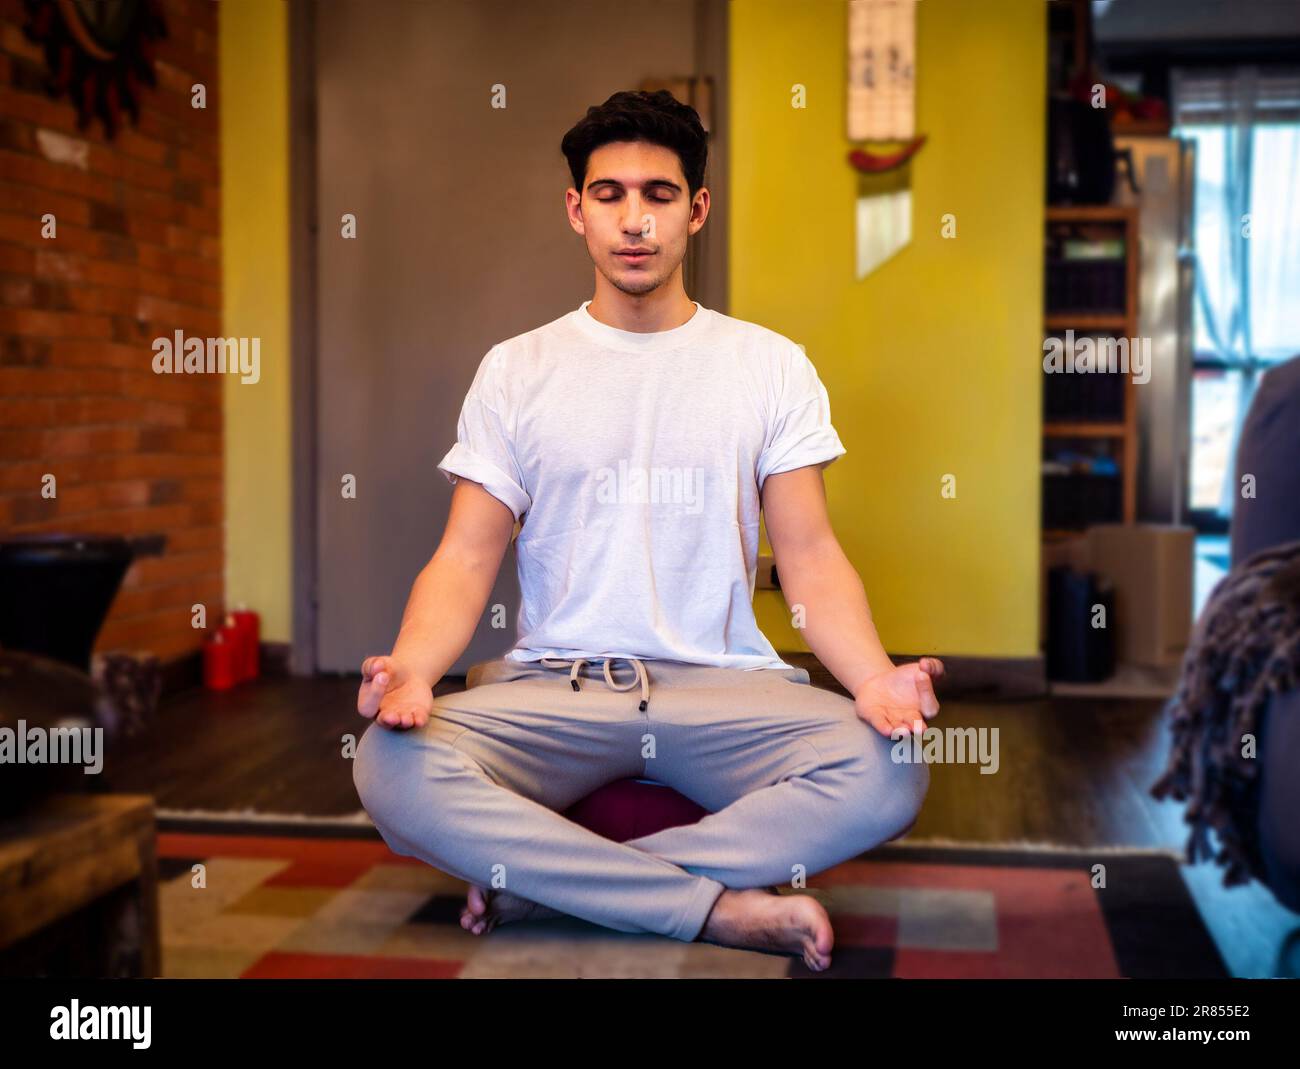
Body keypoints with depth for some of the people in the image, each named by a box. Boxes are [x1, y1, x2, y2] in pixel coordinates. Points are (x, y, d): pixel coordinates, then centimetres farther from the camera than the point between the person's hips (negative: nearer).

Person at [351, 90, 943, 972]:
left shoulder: (770, 364, 9)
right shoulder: (517, 369, 9)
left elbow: (810, 555, 3)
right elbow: (466, 558, 2)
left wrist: (876, 678, -18)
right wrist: (413, 668, -20)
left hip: (724, 683, 1)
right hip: (552, 684, 0)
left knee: (889, 774, -30)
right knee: (393, 768, -30)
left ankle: (546, 882, -21)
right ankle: (726, 909, -23)